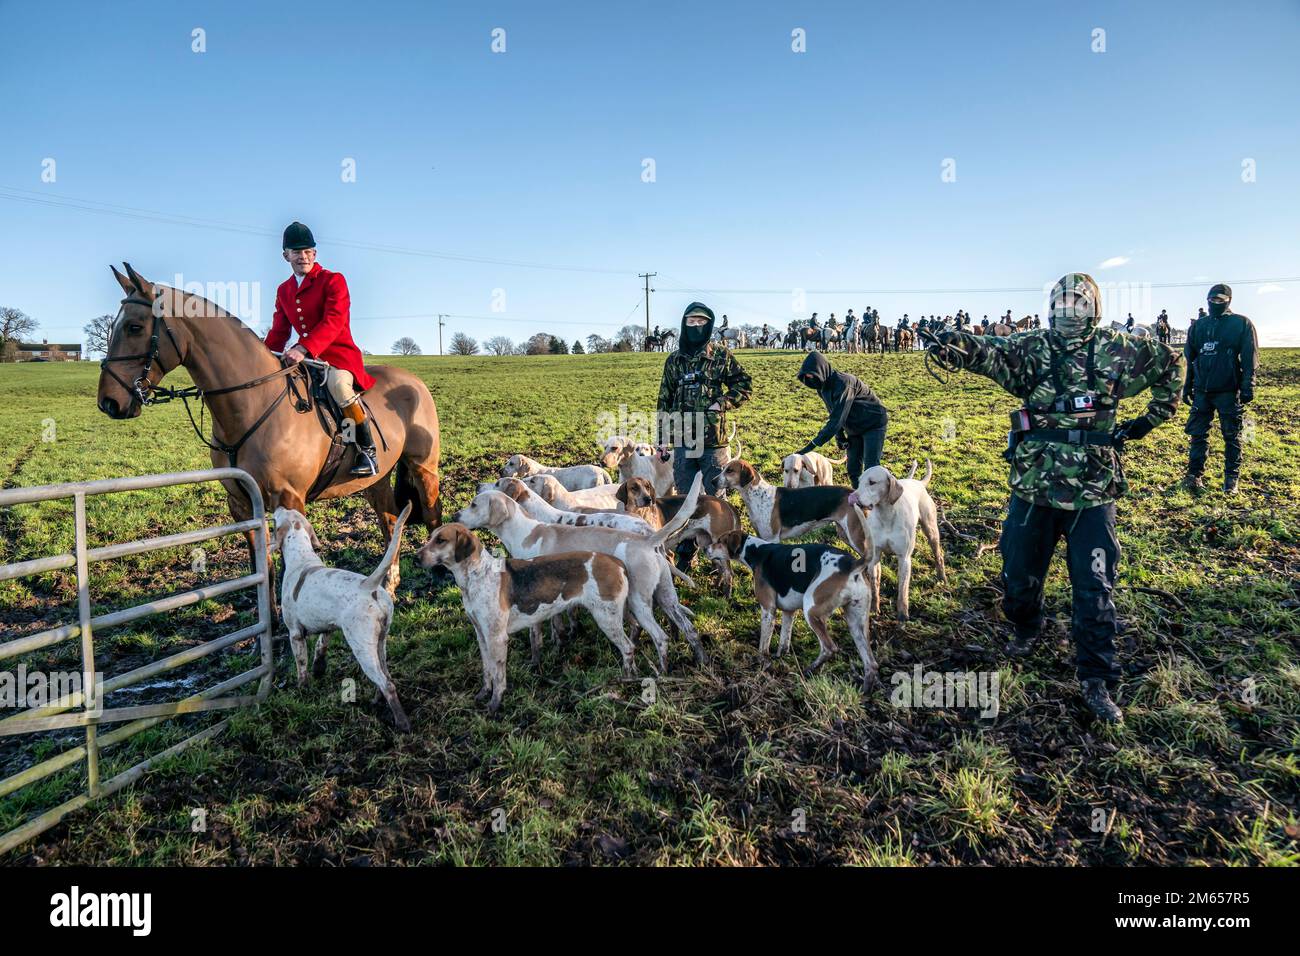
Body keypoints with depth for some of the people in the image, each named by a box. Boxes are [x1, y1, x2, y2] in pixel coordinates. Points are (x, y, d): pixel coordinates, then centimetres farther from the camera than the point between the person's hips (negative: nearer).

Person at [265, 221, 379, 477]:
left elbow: (334, 322, -18)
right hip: (305, 357, 8)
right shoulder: (283, 290, 16)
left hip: (339, 353, -8)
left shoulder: (333, 280, -4)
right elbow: (278, 332, 18)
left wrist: (304, 348, -32)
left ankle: (367, 449, -26)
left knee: (337, 382, -38)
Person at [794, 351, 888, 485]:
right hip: (854, 427, 8)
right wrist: (839, 436, -3)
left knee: (871, 469, -12)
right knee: (853, 469, 7)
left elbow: (836, 419, -38)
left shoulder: (843, 383, -33)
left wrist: (812, 445, -41)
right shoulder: (824, 386, -6)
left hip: (874, 424, -8)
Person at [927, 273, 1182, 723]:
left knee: (1094, 589, 2)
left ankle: (1096, 681, 14)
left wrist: (1152, 417, 14)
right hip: (1034, 488, 1)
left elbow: (1169, 362, 19)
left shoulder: (1117, 351, 1)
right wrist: (957, 346, -46)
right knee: (1019, 576, 12)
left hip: (1092, 493, 0)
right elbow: (993, 351, -24)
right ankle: (1026, 629, 43)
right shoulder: (1032, 348, -2)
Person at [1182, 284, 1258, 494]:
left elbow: (1250, 359, -4)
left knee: (1232, 436, 3)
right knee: (1198, 433, 4)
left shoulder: (1242, 324, -1)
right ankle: (1194, 474, 10)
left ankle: (1231, 478, 10)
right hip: (1202, 390, 4)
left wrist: (1248, 388, -10)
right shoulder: (1199, 325, 12)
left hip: (1228, 391, -4)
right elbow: (1190, 358, 17)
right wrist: (1187, 386, 14)